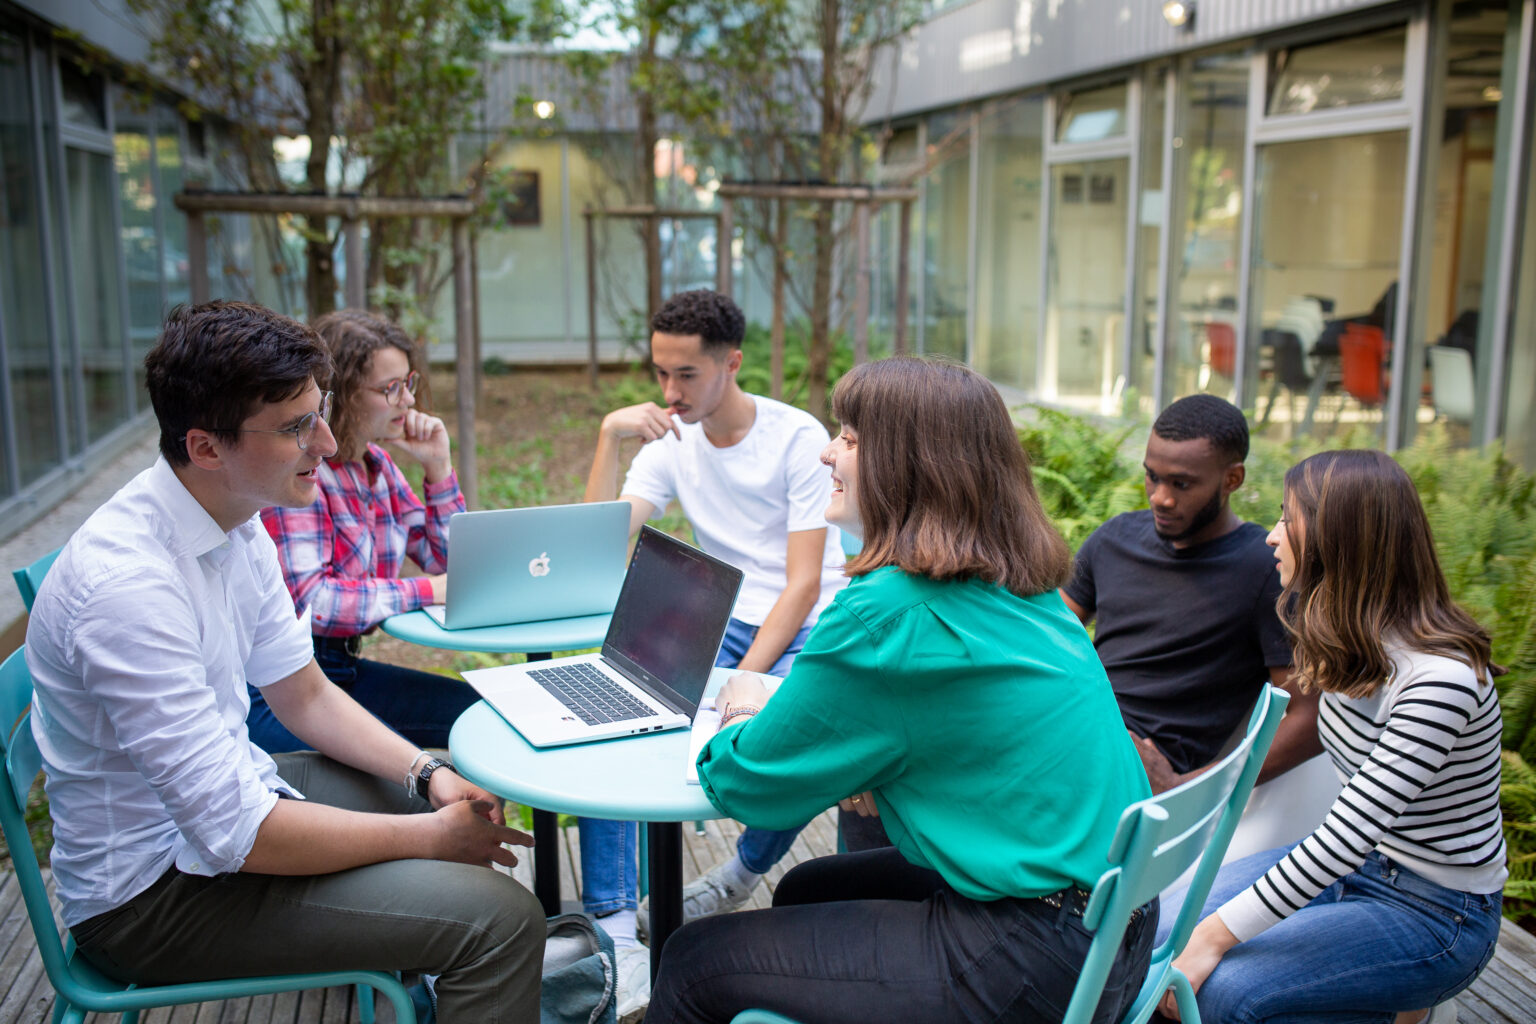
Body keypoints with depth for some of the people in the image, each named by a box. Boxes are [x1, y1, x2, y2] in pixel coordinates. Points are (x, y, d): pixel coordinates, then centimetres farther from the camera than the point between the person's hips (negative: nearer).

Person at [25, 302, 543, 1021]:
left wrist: (425, 772, -4)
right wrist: (433, 837, -20)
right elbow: (237, 836, -30)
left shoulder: (238, 524, -1)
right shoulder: (128, 584, -31)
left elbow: (304, 694, 10)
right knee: (499, 918, -21)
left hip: (226, 791, 9)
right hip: (149, 893, -9)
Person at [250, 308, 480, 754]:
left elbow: (446, 563, 13)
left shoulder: (376, 463, 9)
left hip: (342, 665, 8)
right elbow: (306, 600, -25)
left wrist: (438, 467, 1)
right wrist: (422, 592, -20)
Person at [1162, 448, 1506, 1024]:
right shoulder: (1354, 641, -2)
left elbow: (1344, 837, -30)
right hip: (1361, 866, 8)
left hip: (1434, 913, -8)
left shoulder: (1442, 679, -28)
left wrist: (1216, 936, -27)